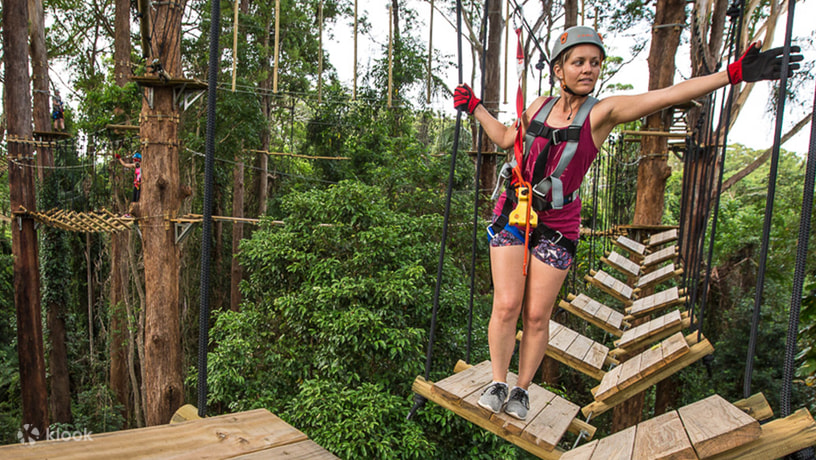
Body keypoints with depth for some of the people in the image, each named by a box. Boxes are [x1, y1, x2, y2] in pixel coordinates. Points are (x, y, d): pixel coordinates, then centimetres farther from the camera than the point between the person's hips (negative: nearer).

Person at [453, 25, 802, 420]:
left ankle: (522, 389, 22)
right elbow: (505, 139, 21)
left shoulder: (603, 112, -5)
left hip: (557, 225, -1)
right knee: (506, 306, -5)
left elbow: (668, 95, -14)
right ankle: (497, 383, 15)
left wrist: (734, 73, -21)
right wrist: (473, 106, 25)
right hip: (514, 212, 2)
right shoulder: (539, 106, 5)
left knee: (536, 316, 2)